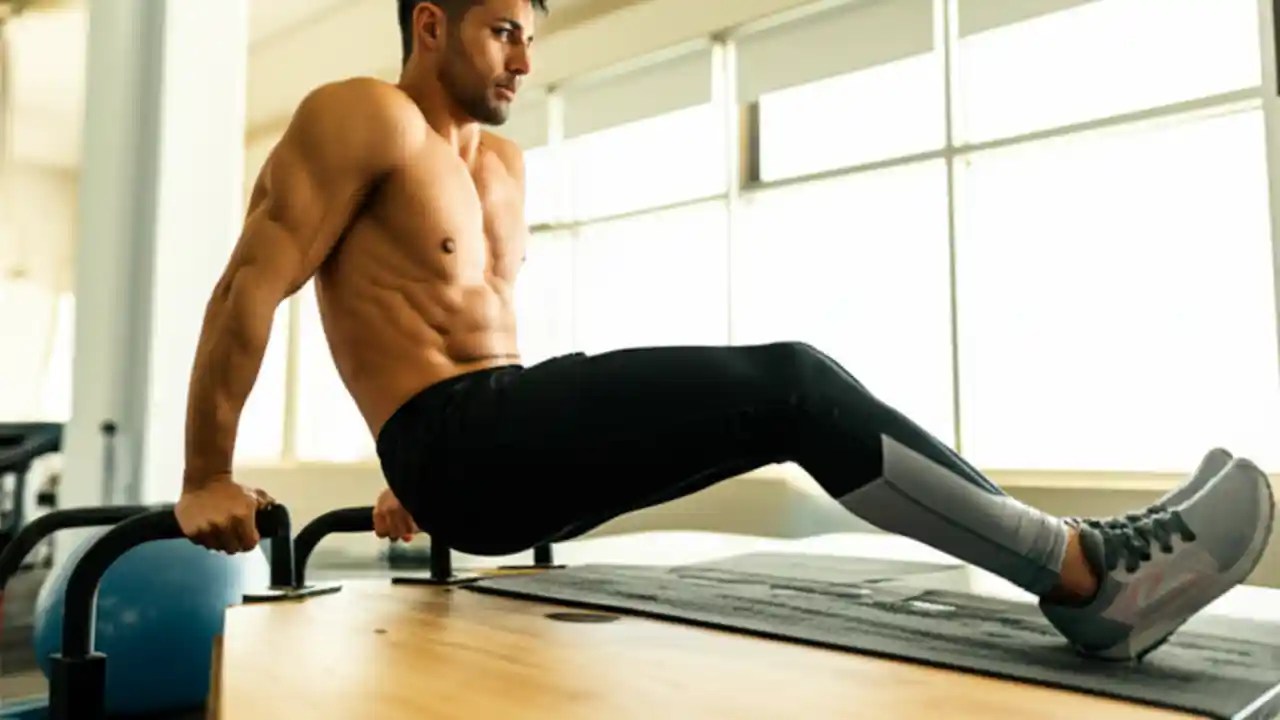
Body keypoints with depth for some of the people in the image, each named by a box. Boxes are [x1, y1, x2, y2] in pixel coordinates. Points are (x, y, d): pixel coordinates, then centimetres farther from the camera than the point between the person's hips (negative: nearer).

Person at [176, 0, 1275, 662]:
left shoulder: (501, 163, 21)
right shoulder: (361, 117, -3)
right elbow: (250, 284, -7)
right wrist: (207, 480, -7)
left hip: (514, 435, 8)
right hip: (453, 445, -8)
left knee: (794, 383, -9)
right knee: (784, 386, -22)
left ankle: (1076, 567, -10)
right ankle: (1086, 569, -19)